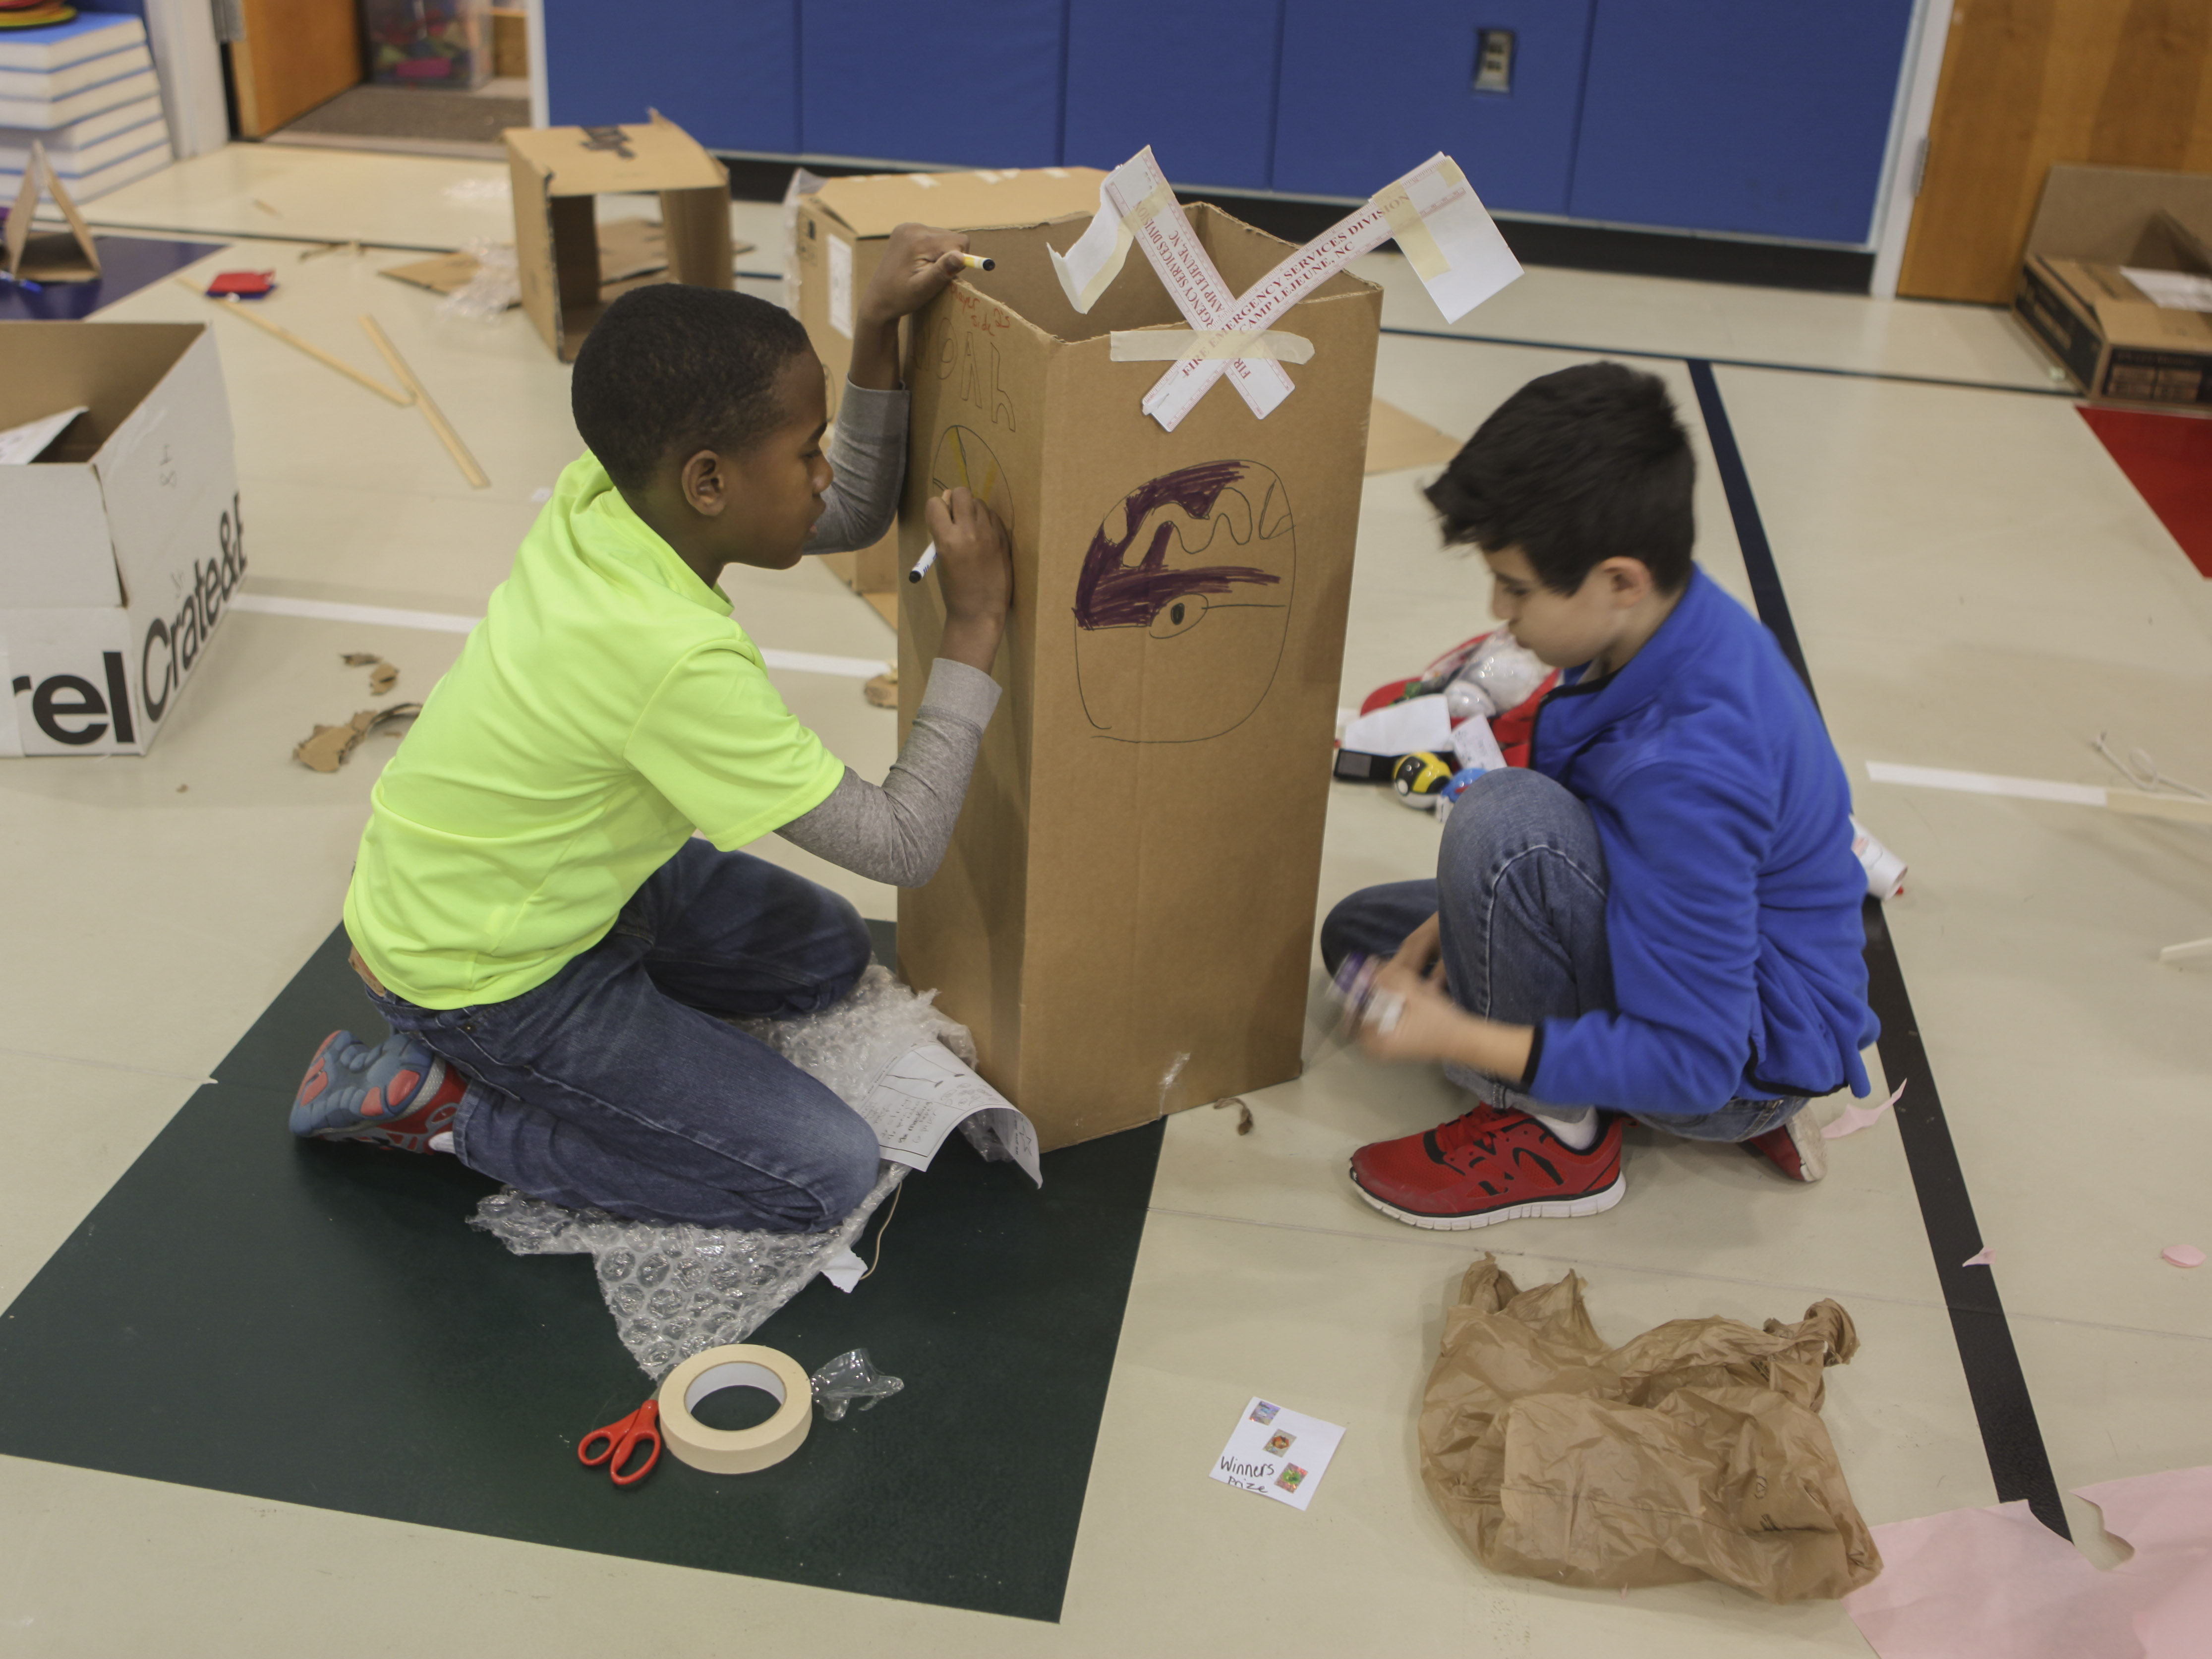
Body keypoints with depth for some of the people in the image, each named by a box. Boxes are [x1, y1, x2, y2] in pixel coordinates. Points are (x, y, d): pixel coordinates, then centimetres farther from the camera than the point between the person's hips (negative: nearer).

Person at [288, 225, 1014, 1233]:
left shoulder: (601, 499, -12)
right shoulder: (679, 660, -35)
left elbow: (856, 517, 3)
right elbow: (902, 847, -26)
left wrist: (876, 330, -10)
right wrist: (973, 628, -21)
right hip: (480, 982, -9)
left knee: (828, 955, 19)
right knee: (826, 1177, -9)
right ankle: (436, 1105, -1)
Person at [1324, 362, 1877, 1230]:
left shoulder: (1691, 769, -36)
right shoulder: (1672, 620, -9)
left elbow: (1691, 1061, -30)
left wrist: (1458, 1037, -26)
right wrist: (1449, 929, -2)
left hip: (1753, 1049, -10)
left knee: (1504, 817, -33)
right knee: (1359, 930, 16)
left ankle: (1556, 1132, -9)